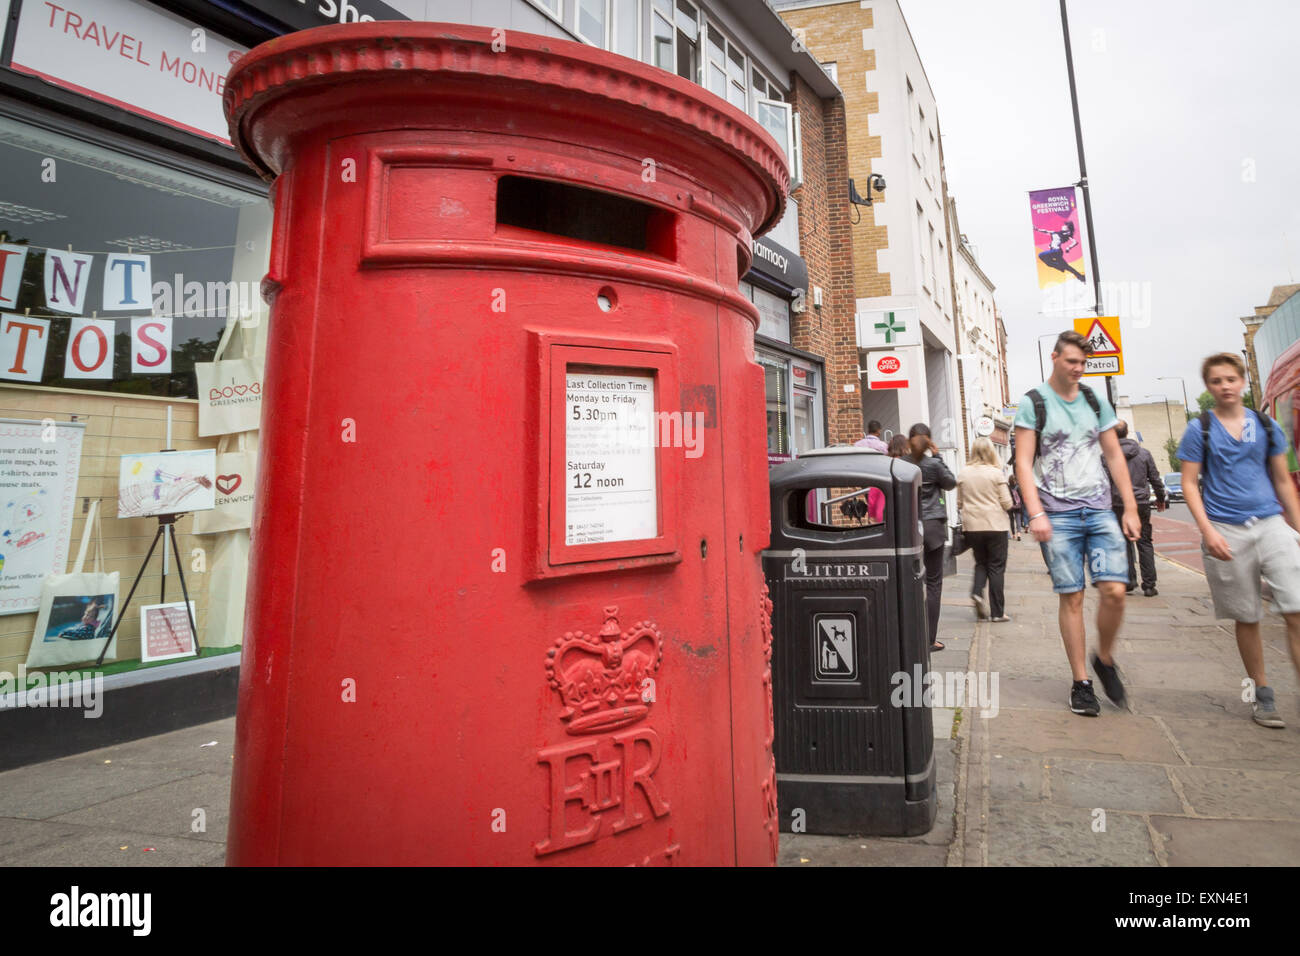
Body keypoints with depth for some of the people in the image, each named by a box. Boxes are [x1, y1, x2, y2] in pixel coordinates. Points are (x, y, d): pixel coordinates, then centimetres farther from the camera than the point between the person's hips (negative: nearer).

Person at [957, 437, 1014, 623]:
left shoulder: (963, 474, 1)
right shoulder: (996, 473, -8)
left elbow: (959, 503, 6)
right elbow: (1007, 503, -7)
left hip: (971, 526, 3)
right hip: (996, 524, -3)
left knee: (981, 563, 20)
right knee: (996, 567, 5)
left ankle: (977, 592, -5)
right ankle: (998, 612, 7)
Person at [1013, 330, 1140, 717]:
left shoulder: (1096, 401, 13)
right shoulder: (1033, 403, -1)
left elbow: (1114, 456, 15)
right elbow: (1023, 463, -5)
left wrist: (1130, 507, 9)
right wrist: (1036, 513, -14)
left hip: (1099, 510, 4)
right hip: (1058, 514, -3)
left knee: (1115, 590, -8)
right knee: (1072, 597, -2)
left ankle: (1105, 659, 18)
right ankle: (1081, 682, 10)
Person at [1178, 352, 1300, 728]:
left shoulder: (1266, 425, 10)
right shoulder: (1199, 429, 1)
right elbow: (1189, 484, -2)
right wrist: (1208, 530, -12)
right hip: (1226, 532, -2)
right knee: (1247, 618, 7)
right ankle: (1262, 694, 21)